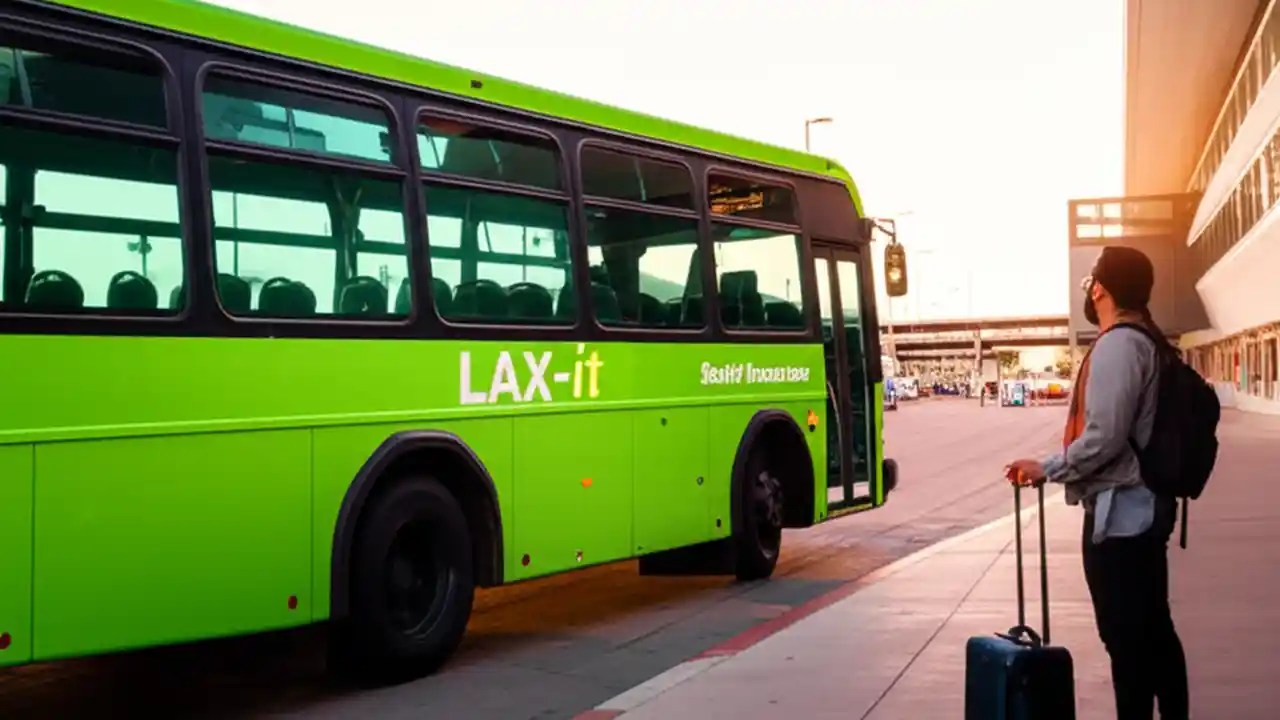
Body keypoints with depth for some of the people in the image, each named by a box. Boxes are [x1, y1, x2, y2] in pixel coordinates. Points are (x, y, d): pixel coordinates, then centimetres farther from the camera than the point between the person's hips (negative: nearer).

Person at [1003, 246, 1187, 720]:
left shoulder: (1117, 344, -17)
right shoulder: (1146, 340, 13)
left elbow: (1104, 438, -23)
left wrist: (1046, 469, -10)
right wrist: (1056, 468, 15)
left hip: (1118, 511, -10)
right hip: (1141, 506, 10)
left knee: (1126, 638, -1)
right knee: (1153, 631, 17)